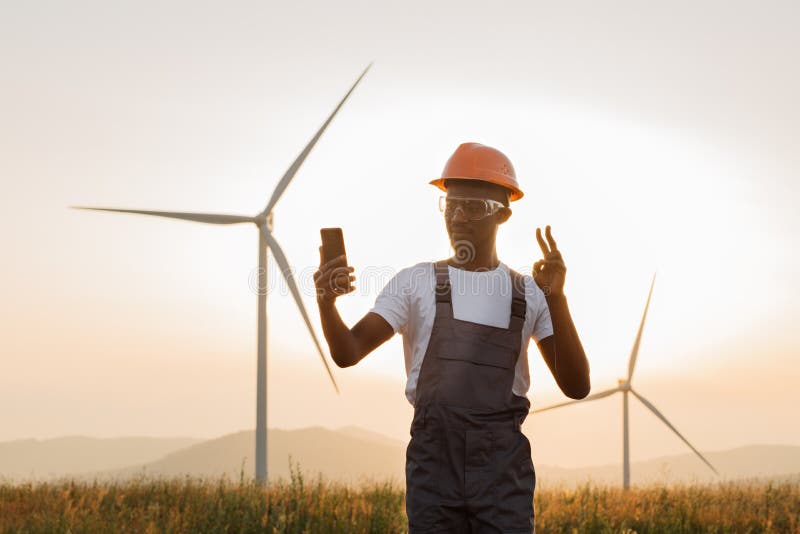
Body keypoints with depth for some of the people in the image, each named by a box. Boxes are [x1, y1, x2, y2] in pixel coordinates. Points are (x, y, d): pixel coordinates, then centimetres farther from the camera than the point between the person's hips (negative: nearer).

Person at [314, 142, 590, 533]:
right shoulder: (415, 282, 7)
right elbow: (348, 352, -3)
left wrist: (556, 298, -10)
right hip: (434, 461, 0)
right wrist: (326, 301, -24)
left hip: (503, 466, 1)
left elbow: (576, 387, 1)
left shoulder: (528, 293, 9)